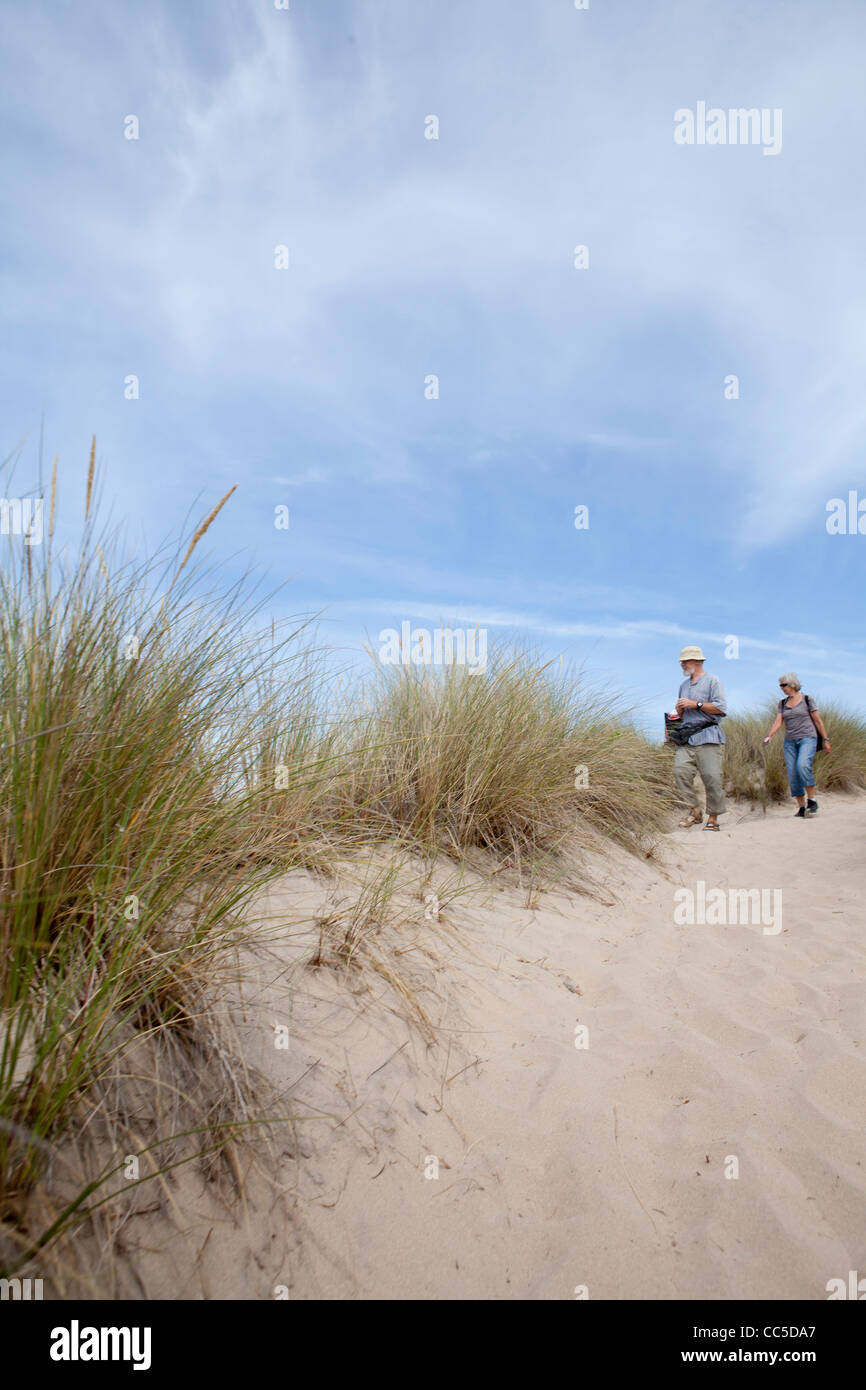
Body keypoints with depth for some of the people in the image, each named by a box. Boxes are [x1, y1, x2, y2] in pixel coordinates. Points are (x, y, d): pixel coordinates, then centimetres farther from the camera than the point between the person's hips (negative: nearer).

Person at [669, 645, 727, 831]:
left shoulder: (712, 681, 3)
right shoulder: (684, 685, 23)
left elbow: (721, 708, -8)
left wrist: (695, 704, -11)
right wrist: (680, 709, 8)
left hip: (707, 737, -5)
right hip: (686, 738, 6)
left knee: (712, 777, -8)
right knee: (680, 771, -14)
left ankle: (713, 818, 1)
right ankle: (694, 812, -5)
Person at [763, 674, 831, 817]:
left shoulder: (806, 699, 0)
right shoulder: (783, 703, 12)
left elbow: (818, 720, 2)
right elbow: (778, 722, 3)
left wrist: (826, 740, 1)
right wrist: (769, 736, -14)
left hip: (807, 739, -5)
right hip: (790, 741, 5)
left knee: (803, 765, -29)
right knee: (793, 774, -3)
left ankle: (812, 800, -17)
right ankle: (802, 808, 4)